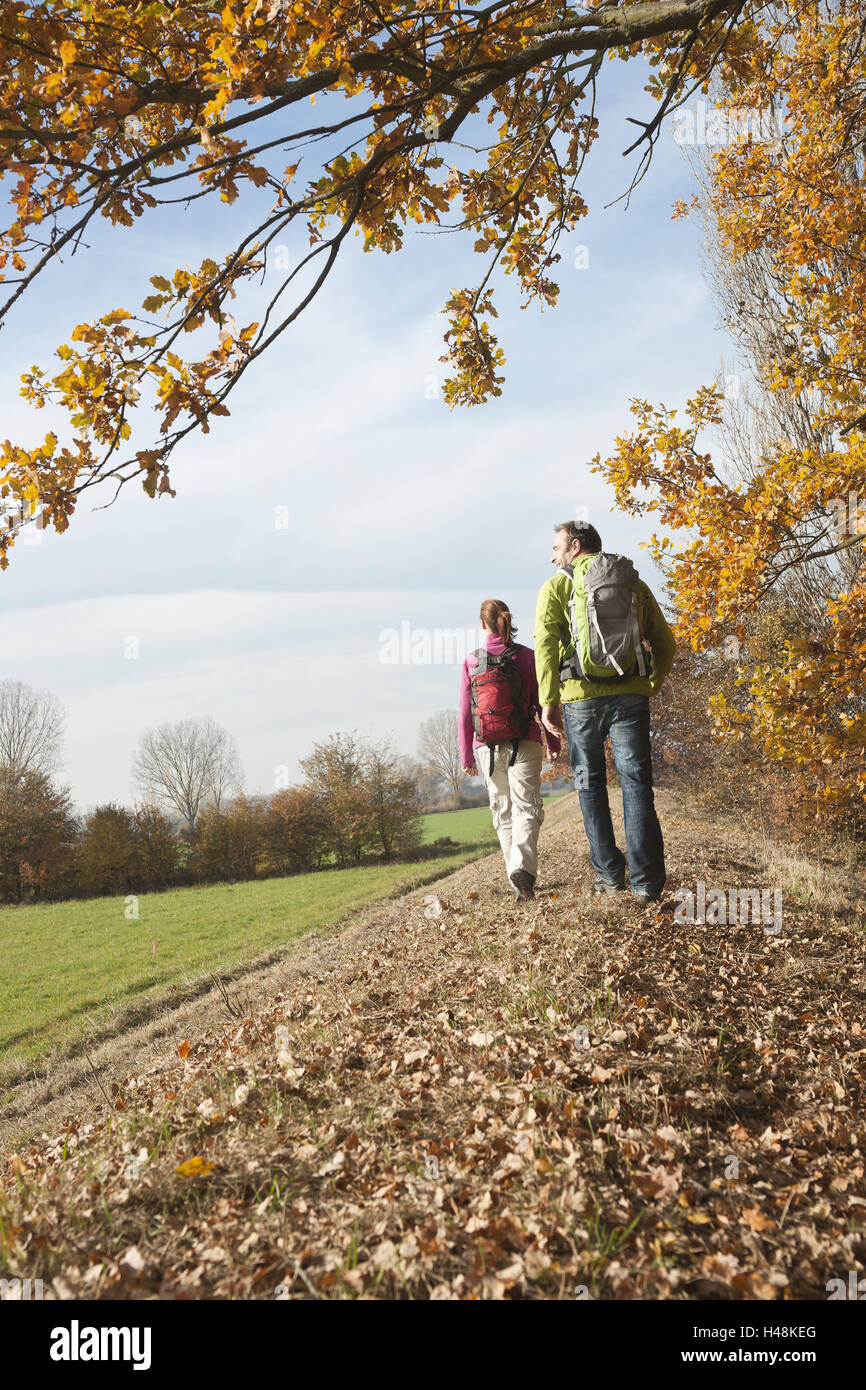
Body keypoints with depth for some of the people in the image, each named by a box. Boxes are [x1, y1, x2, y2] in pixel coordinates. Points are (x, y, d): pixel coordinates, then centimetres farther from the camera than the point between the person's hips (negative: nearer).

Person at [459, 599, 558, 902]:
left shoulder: (471, 661, 0)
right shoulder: (526, 656, -3)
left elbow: (465, 714, 1)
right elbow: (541, 702, -1)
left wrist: (466, 756, 8)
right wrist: (553, 741, 11)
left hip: (487, 749, 2)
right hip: (524, 746, -2)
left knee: (503, 812, 13)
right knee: (526, 806, -4)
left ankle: (516, 876, 17)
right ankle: (523, 867, -26)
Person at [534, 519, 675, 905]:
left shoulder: (557, 586, 5)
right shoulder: (634, 584, 14)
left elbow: (545, 643, -8)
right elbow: (665, 643, 12)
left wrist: (548, 700, -9)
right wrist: (650, 686, 19)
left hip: (581, 698, -2)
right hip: (630, 696, 2)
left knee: (590, 783, 11)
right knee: (636, 783, 2)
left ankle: (609, 874, 11)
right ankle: (646, 881, -3)